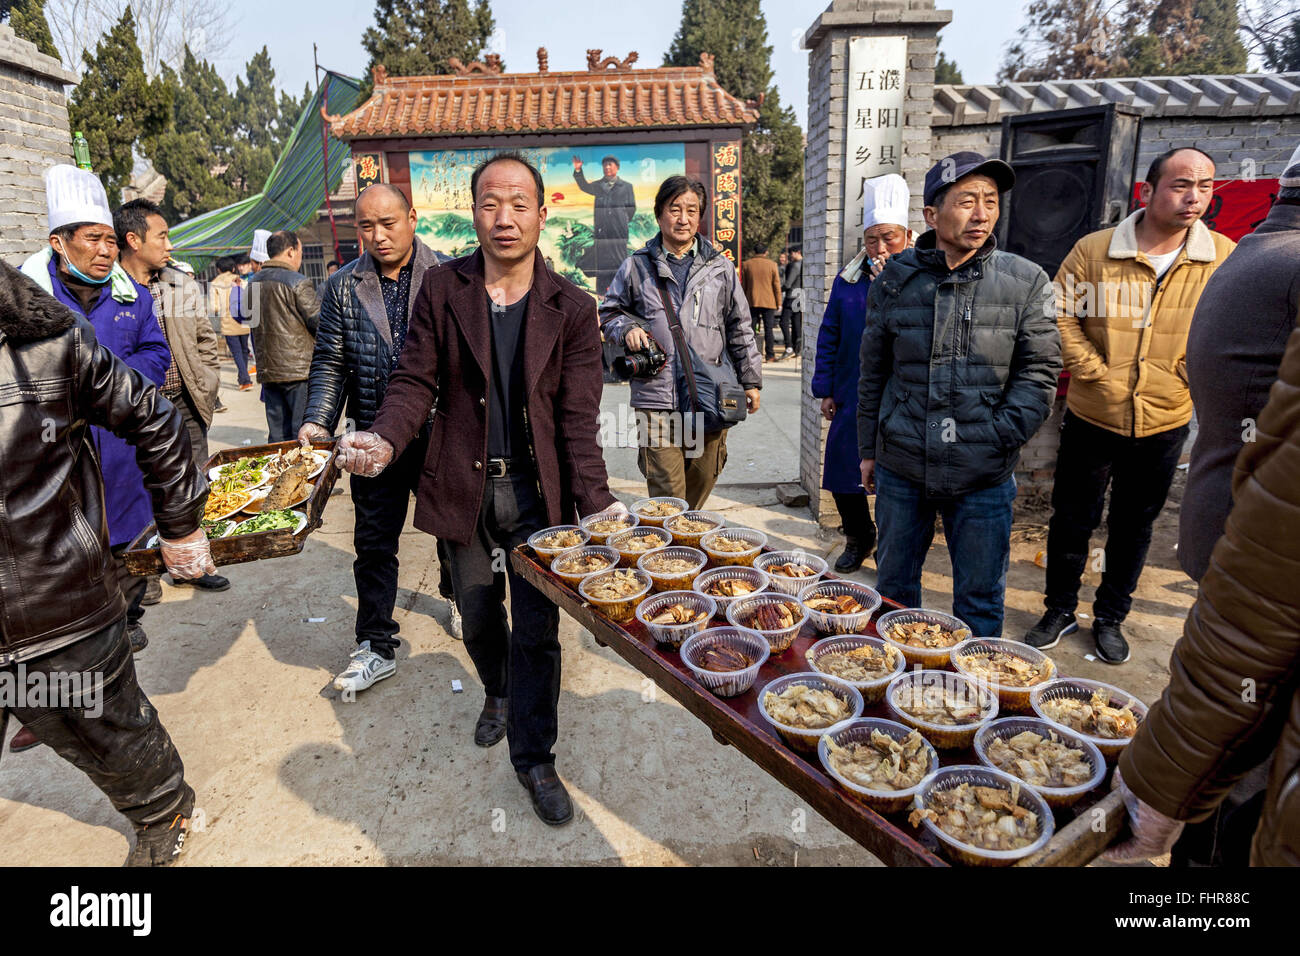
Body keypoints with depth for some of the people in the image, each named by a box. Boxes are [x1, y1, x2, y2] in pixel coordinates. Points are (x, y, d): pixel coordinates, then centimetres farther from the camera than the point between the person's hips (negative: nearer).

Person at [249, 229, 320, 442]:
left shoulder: (254, 283, 12)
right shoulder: (298, 283, -11)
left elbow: (251, 321, 18)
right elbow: (320, 322, -9)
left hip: (266, 370, 7)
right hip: (299, 369, -7)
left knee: (278, 435, 11)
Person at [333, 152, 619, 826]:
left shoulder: (572, 309, -3)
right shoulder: (442, 290, 1)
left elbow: (578, 419, -7)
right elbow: (415, 380, -1)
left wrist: (597, 505, -17)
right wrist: (384, 439, -23)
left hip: (537, 492, -1)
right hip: (465, 487, 2)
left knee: (537, 632, 4)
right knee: (479, 621, 19)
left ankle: (534, 758, 24)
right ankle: (499, 695, 50)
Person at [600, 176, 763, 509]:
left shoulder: (720, 267, 11)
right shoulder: (636, 266, 7)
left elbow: (740, 328, 15)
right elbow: (610, 312, 18)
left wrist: (750, 380, 14)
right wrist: (627, 329, -5)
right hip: (656, 399, -2)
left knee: (703, 480, 10)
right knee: (667, 496, -4)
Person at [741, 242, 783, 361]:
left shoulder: (746, 264, 2)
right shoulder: (772, 264, -2)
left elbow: (743, 285, 7)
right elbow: (777, 285, -1)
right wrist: (779, 303, 5)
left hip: (752, 302, 1)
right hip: (768, 302, -1)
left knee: (751, 328, 6)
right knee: (768, 328, 3)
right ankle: (769, 355, 2)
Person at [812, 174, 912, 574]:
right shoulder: (848, 281, 7)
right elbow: (829, 337, 9)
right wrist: (825, 389, 6)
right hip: (852, 401, 4)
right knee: (842, 473, 9)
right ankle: (859, 538, 33)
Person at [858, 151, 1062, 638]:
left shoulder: (1026, 281, -1)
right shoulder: (895, 280, 2)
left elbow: (1040, 372, 1)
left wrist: (998, 438, -12)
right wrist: (869, 448, 9)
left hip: (984, 476, -1)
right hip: (902, 469, 1)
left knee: (980, 598, 9)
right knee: (894, 584, 15)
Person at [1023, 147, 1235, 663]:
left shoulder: (1224, 258, -3)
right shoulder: (1094, 249, -7)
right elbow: (1061, 317, -6)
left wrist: (1192, 372, -7)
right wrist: (1097, 373, -13)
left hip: (1164, 423, 2)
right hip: (1092, 416, -1)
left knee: (1134, 526, 15)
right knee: (1072, 519, 8)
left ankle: (1110, 617, 33)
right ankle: (1060, 610, 28)